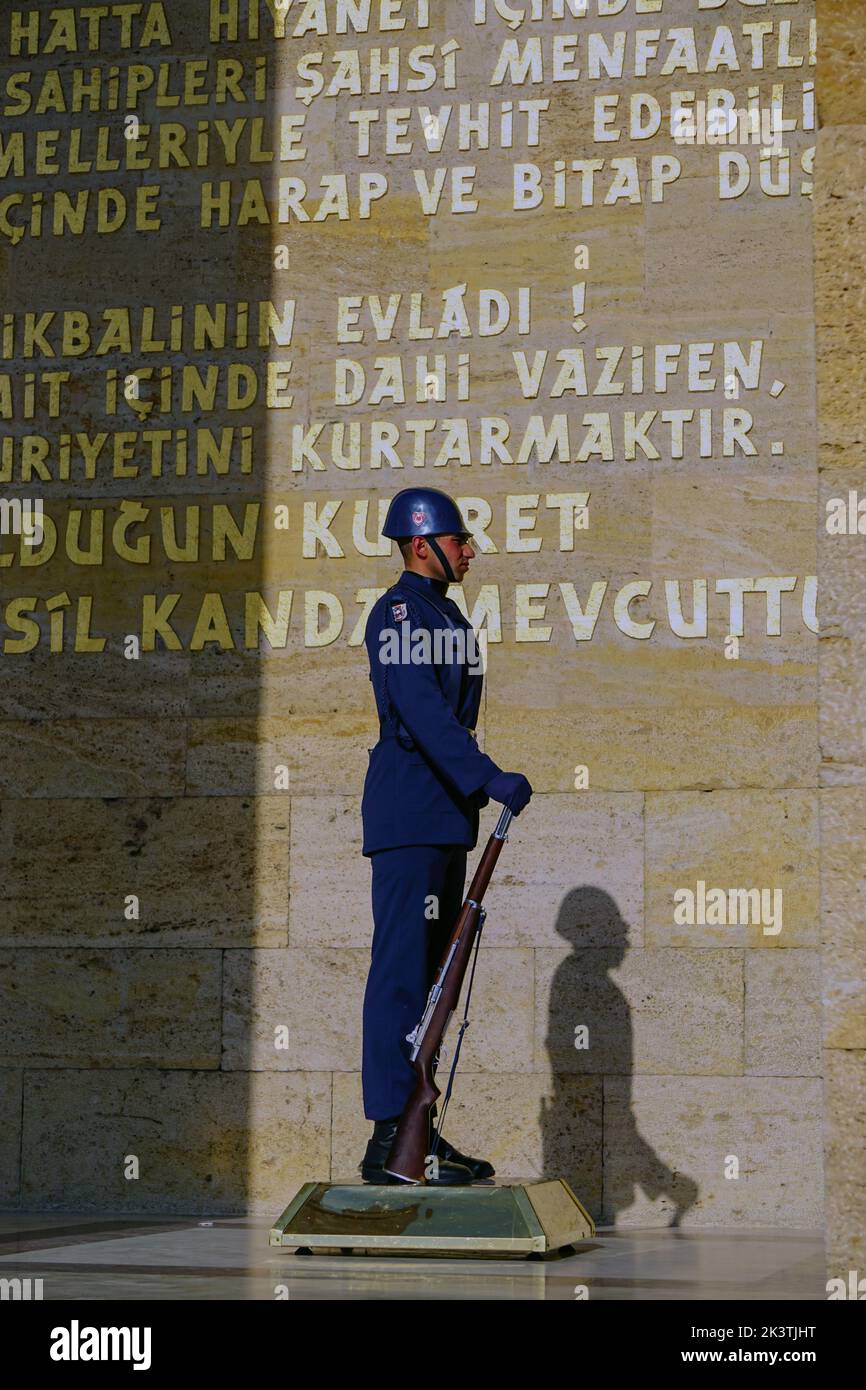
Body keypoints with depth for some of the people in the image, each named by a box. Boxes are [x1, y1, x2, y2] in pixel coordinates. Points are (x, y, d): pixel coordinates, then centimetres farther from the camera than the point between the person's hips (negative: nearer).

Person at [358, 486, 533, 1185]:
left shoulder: (446, 615, 21)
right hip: (409, 813, -10)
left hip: (446, 812, 10)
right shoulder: (398, 613, -11)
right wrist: (489, 779, -31)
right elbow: (422, 712, -23)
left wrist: (478, 787, 19)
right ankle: (390, 1140, -11)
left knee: (432, 970, 11)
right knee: (402, 967, -11)